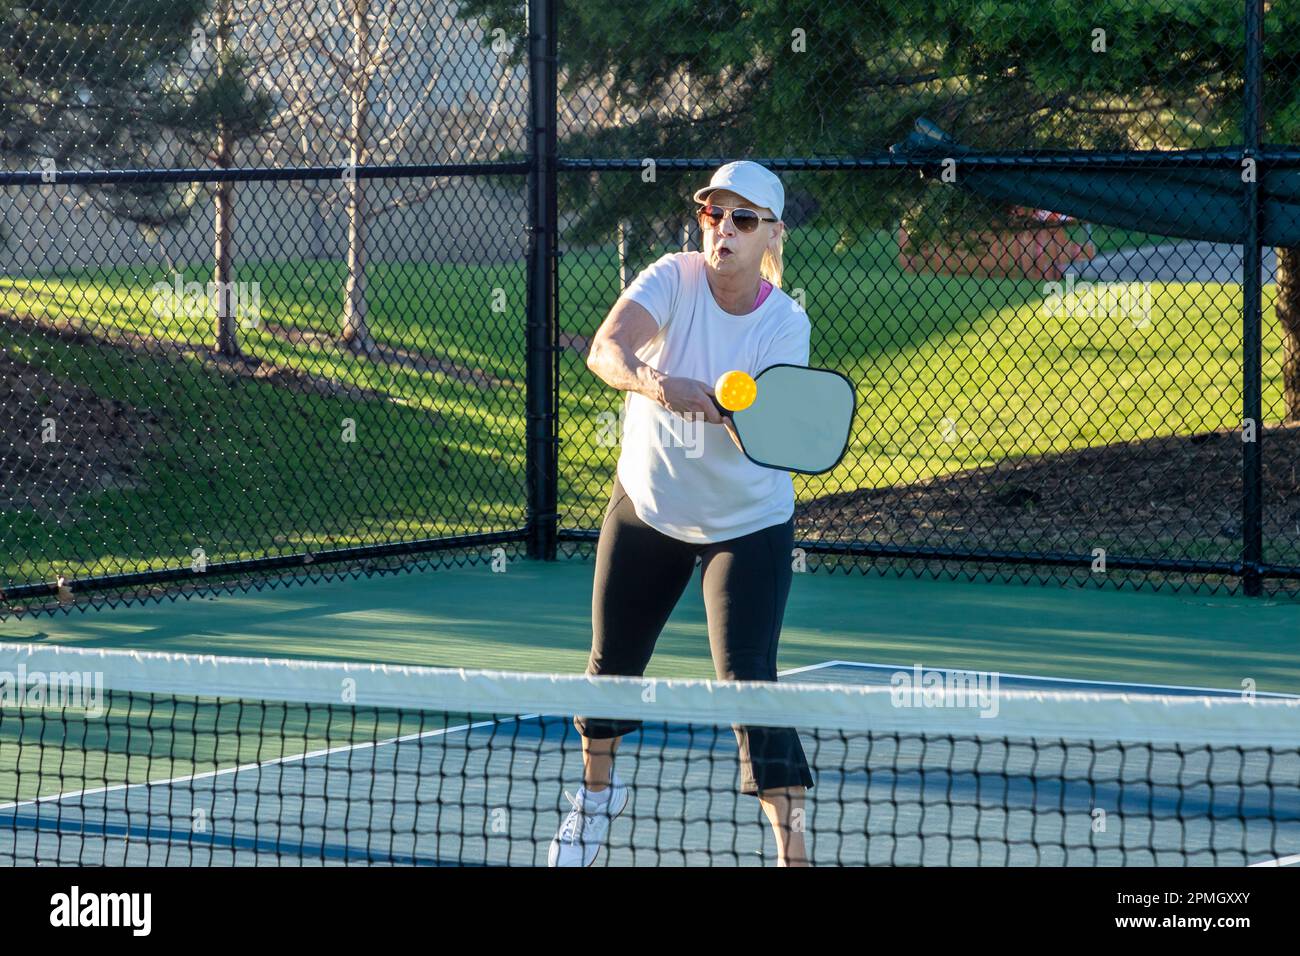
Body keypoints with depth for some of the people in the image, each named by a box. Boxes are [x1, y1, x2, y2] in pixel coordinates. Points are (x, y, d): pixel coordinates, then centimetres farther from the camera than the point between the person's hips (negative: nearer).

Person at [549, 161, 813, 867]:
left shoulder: (785, 323, -16)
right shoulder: (675, 279, -16)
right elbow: (605, 348, -34)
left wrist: (729, 410, -47)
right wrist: (652, 382, -54)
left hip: (748, 522, -2)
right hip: (646, 506, 2)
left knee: (747, 677, -16)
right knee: (612, 660, 15)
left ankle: (792, 848, -13)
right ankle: (598, 790, 44)